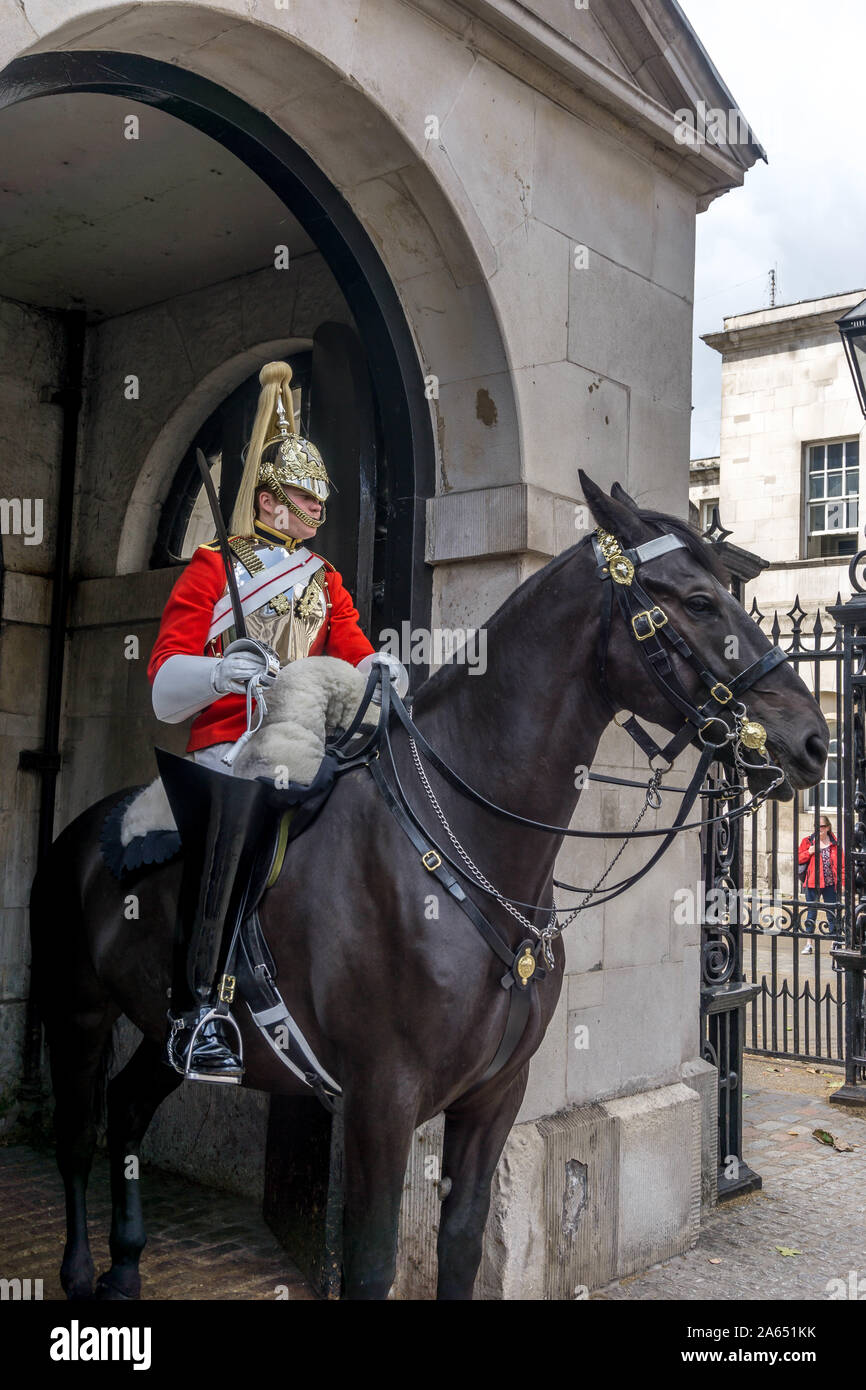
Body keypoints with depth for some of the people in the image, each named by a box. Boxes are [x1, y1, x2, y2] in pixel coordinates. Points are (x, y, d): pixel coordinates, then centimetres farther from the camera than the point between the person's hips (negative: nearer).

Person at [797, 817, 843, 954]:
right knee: (811, 913, 2)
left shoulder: (834, 843, 5)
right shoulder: (808, 841, 3)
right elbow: (798, 859, 7)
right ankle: (809, 944, 7)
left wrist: (842, 880, -1)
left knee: (832, 914, 7)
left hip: (830, 883, 0)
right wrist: (809, 852, -10)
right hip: (812, 883, 0)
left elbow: (841, 863, 7)